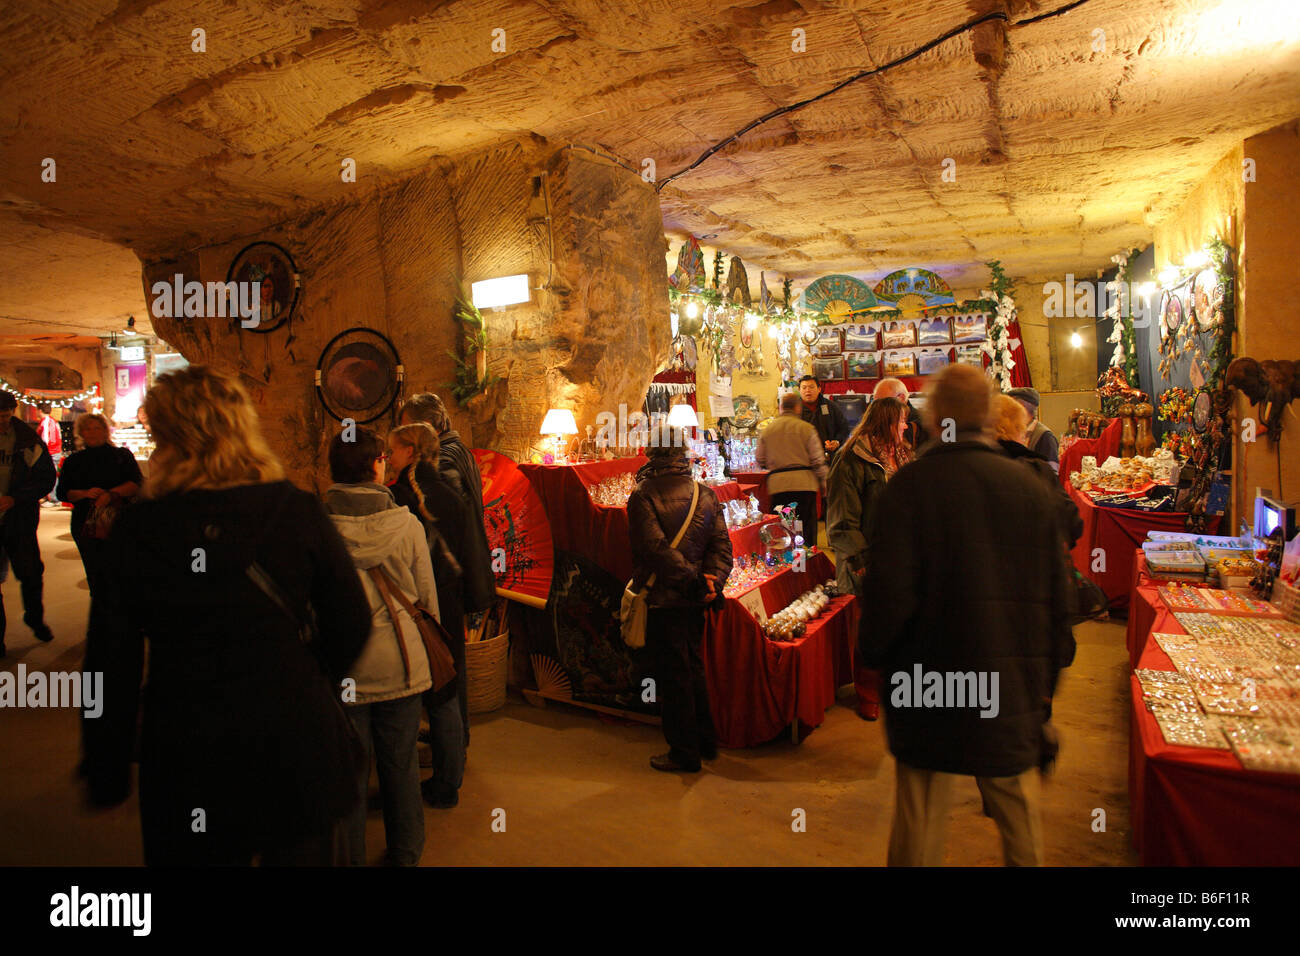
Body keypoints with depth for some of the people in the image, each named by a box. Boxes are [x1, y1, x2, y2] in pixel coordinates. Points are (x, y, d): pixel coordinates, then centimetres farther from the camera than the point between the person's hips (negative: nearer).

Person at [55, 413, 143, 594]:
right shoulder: (73, 461, 15)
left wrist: (111, 494, -18)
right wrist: (85, 493, -10)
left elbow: (137, 484, -4)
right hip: (85, 524, 2)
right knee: (95, 574, 2)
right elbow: (63, 493, 9)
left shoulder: (122, 455, 8)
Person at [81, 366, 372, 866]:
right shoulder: (298, 512, -10)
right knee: (300, 852, 19)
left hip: (184, 763, 0)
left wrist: (106, 774, 9)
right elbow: (352, 624, -5)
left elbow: (111, 664, -4)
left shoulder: (136, 530, -9)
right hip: (296, 749, 0)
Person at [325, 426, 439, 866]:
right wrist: (426, 650, 16)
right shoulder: (407, 524, -9)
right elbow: (427, 598, 0)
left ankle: (349, 858, 29)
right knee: (401, 765, 16)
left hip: (342, 669, -1)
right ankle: (406, 854, 33)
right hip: (401, 664, 1)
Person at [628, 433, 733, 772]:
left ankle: (685, 753, 17)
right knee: (693, 668, 21)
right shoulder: (706, 493, 3)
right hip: (695, 602, 6)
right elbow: (722, 544, -3)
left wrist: (693, 580, -16)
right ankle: (706, 741, 32)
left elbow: (657, 549, -22)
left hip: (663, 600, -6)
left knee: (672, 676, 6)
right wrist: (712, 581, -10)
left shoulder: (642, 496, -14)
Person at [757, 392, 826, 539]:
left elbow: (760, 461, 12)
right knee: (806, 527, 4)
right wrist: (823, 483, 11)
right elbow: (818, 460, 0)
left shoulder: (767, 430, 8)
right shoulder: (806, 428, 0)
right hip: (804, 484, -2)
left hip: (777, 485, 2)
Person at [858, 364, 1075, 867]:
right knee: (1020, 819, 21)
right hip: (1014, 689, 4)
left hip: (927, 685, -3)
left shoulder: (908, 484, -14)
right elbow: (1058, 593, 4)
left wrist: (873, 654, 1)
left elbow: (889, 593, -17)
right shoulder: (1031, 486, -2)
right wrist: (1047, 677, 16)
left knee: (920, 825, 11)